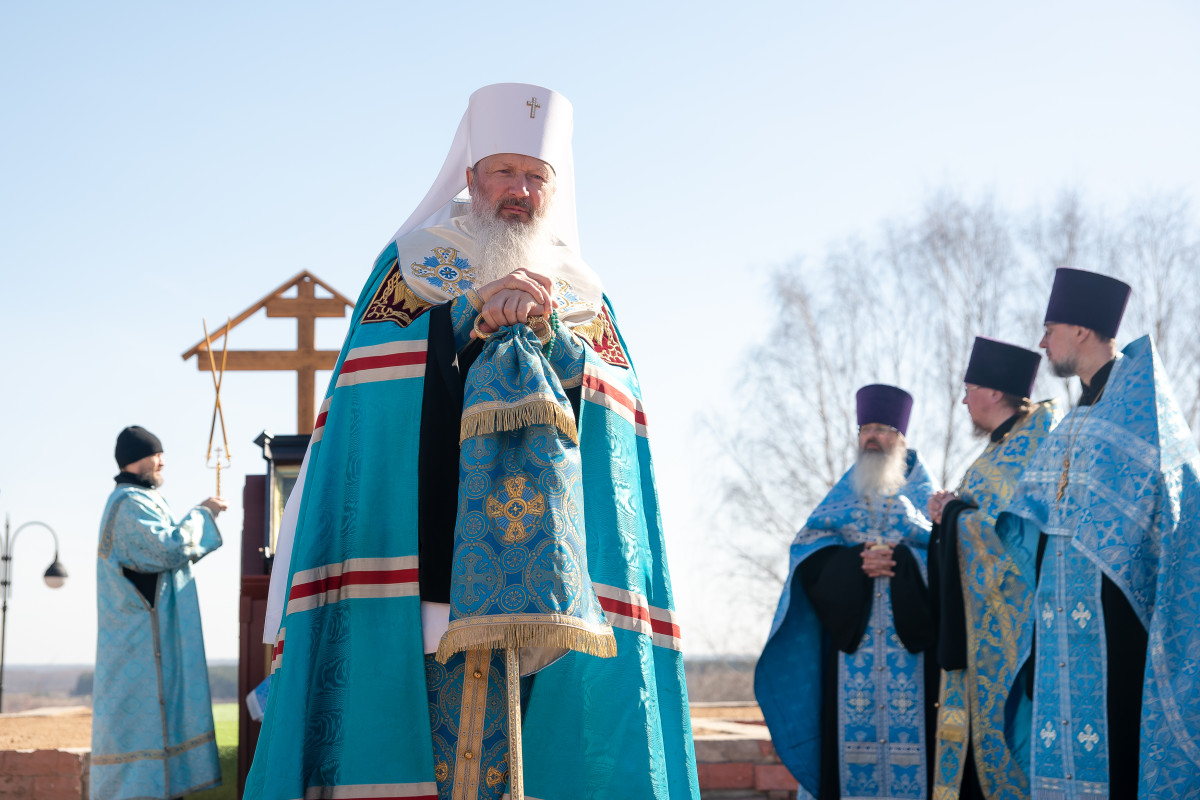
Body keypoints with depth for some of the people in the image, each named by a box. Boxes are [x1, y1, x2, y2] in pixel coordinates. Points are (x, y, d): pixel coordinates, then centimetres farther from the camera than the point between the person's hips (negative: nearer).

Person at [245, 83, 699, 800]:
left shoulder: (584, 297, 20)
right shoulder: (411, 264, 14)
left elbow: (601, 409, 4)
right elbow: (378, 394, 1)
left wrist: (543, 327, -11)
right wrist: (484, 319, -9)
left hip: (550, 565, 2)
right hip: (414, 545, -1)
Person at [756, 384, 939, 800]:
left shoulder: (923, 493, 14)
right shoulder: (842, 495, 19)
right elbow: (807, 550, 5)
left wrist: (899, 558, -16)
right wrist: (856, 562, -12)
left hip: (909, 630, -1)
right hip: (851, 628, 1)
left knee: (908, 718, -9)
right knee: (854, 718, -6)